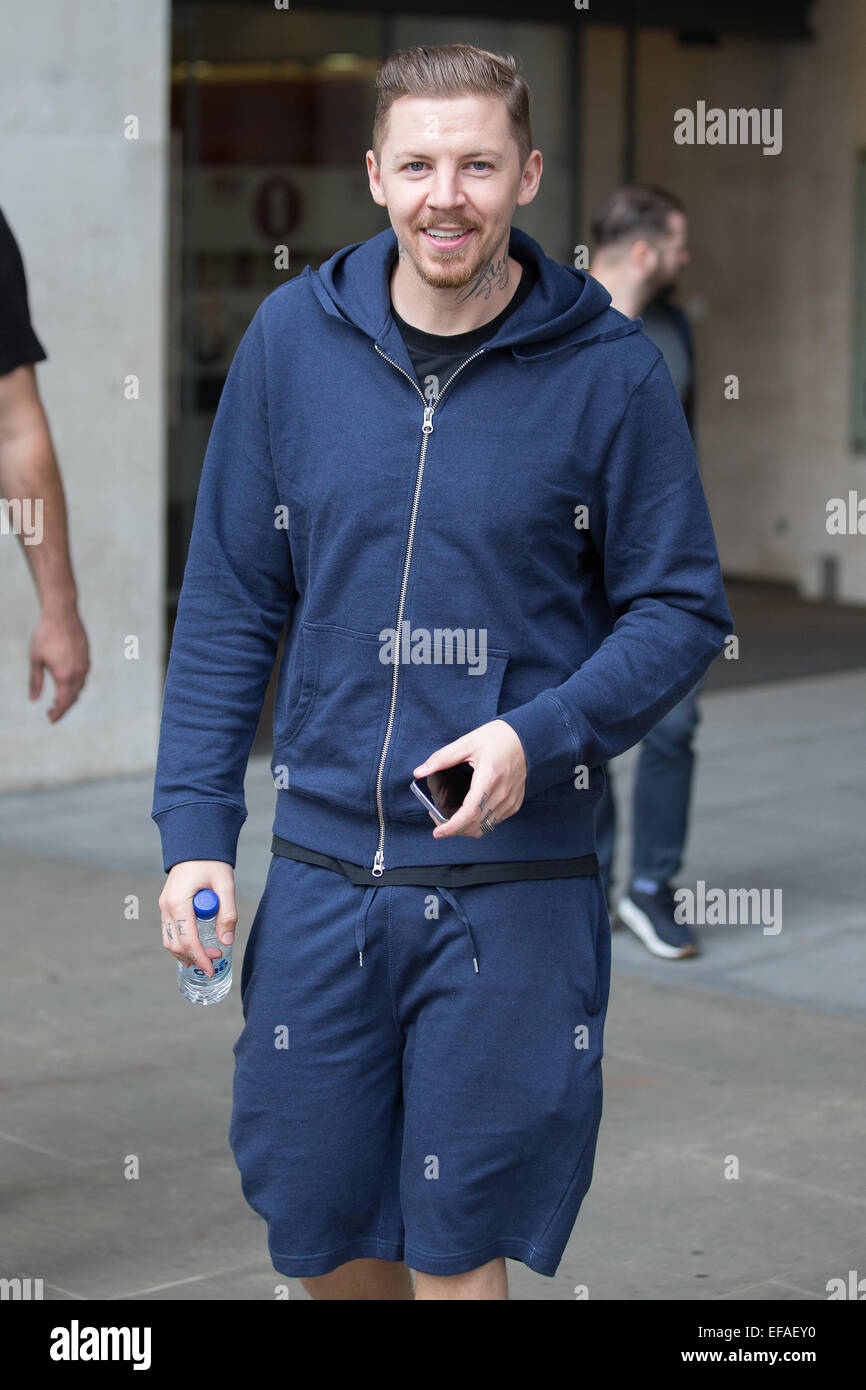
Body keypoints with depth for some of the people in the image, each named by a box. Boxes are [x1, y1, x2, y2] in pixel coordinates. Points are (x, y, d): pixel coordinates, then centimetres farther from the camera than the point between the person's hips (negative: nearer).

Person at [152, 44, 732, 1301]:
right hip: (321, 872, 3)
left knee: (455, 1252, 4)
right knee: (318, 1231, 13)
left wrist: (541, 736, -16)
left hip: (517, 883, -3)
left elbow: (682, 609, 0)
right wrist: (195, 824, 0)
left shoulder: (609, 369, -6)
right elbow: (228, 602, 6)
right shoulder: (292, 338, 2)